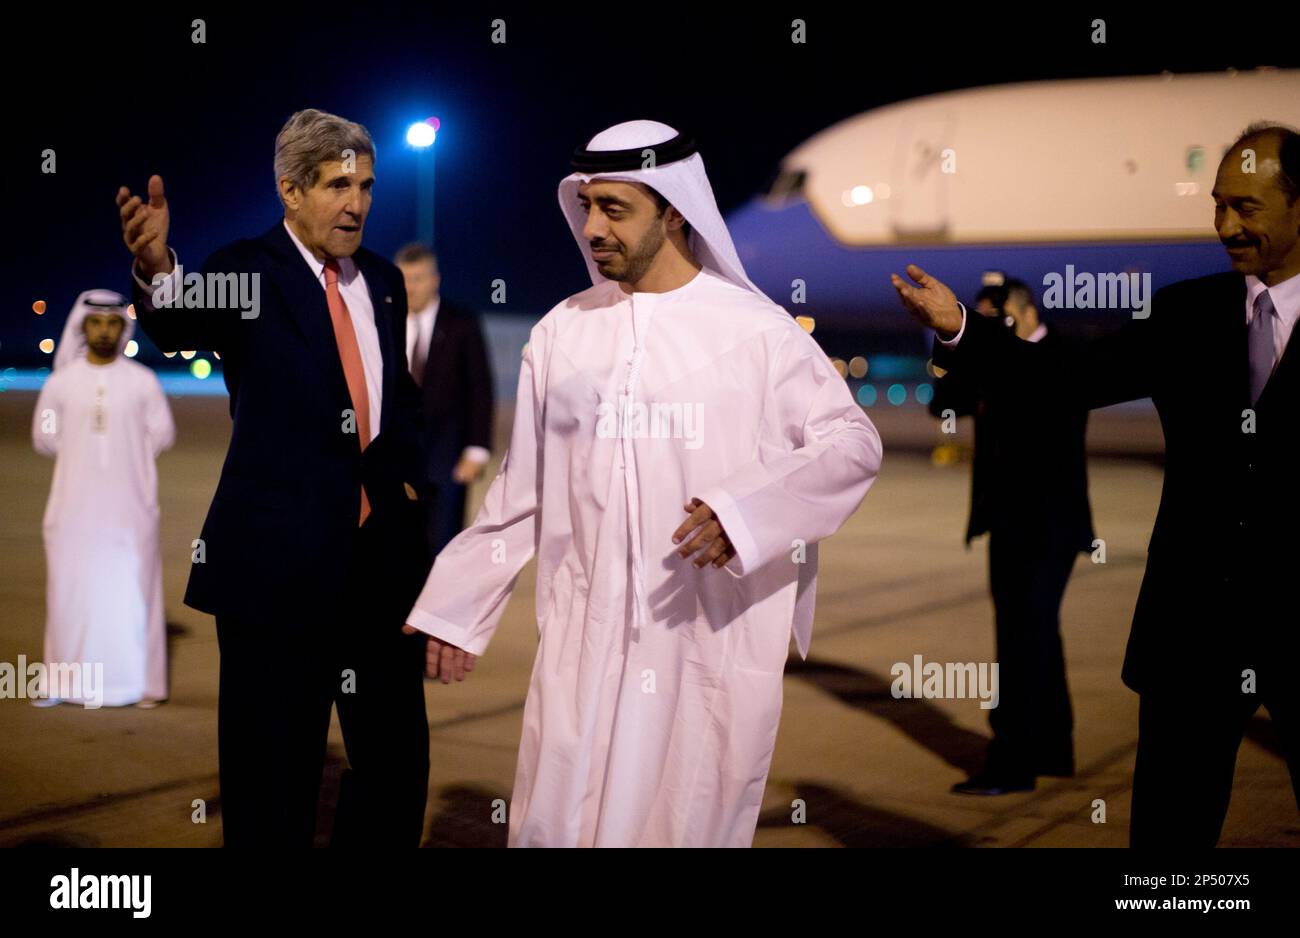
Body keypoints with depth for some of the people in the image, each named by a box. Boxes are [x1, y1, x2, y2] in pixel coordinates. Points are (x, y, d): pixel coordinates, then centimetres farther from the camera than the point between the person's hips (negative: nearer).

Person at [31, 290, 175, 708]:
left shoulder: (143, 382, 1)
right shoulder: (60, 383, 3)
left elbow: (161, 434, 4)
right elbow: (45, 437, 8)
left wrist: (125, 456, 0)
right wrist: (82, 456, 4)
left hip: (129, 504, -1)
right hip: (74, 505, 1)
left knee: (133, 590, -2)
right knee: (70, 588, 3)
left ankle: (144, 682, 1)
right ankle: (62, 680, 10)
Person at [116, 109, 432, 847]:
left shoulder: (384, 281, 11)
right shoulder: (247, 273, -8)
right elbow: (180, 325, -30)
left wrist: (408, 474, 10)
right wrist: (158, 267, -51)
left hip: (384, 551, 6)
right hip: (279, 557, -6)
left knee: (398, 757, 13)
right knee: (274, 771, 2)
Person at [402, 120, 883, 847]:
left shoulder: (755, 330, -3)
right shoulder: (563, 332, 7)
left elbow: (854, 442, -3)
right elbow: (522, 488, 14)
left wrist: (746, 512, -18)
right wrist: (456, 610, 14)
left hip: (714, 642, -2)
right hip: (585, 640, 3)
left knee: (690, 823, 2)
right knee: (558, 825, 0)